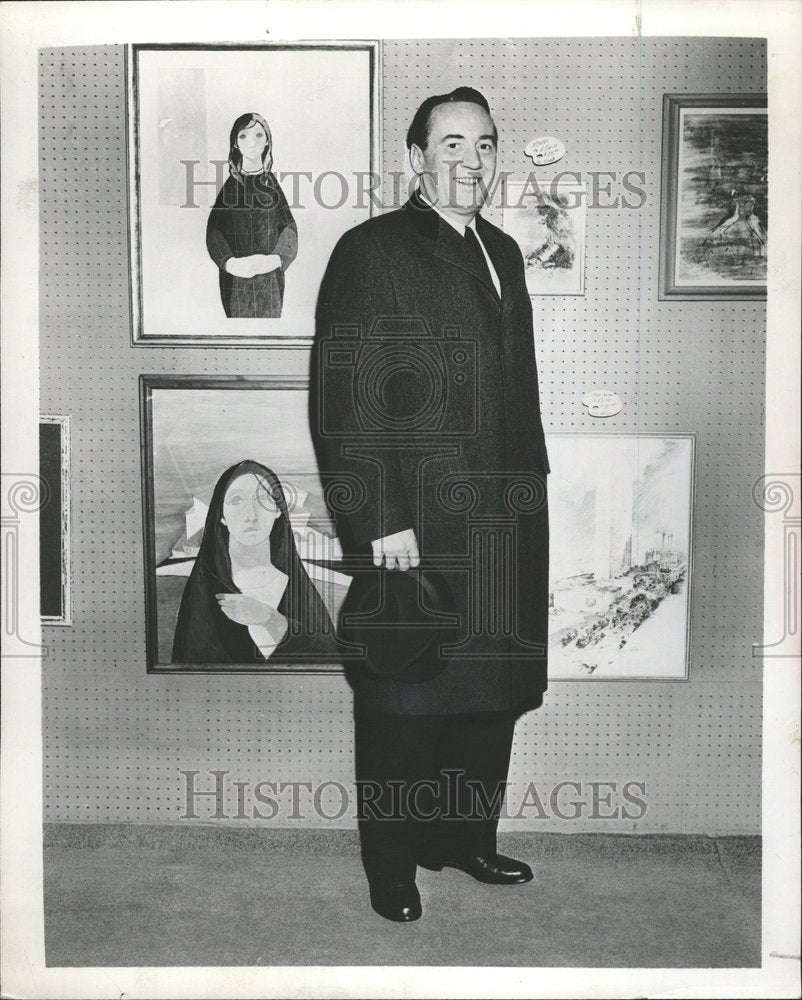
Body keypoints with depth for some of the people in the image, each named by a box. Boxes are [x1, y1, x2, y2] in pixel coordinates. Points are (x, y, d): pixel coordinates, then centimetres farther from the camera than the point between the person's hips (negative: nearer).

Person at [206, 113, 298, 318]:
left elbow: (289, 227, 0)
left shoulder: (274, 182, 7)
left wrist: (277, 258, -20)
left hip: (270, 273, 1)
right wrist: (229, 262, -22)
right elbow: (214, 229, -4)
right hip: (235, 275, 0)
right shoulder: (228, 183, 4)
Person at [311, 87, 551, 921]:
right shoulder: (369, 251, -7)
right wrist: (376, 516, -18)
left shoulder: (503, 253, 15)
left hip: (503, 518, 7)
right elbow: (340, 399, -13)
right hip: (411, 522, -7)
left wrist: (531, 491, 12)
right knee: (404, 701, 7)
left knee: (491, 691, 15)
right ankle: (392, 865, 26)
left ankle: (466, 837, 35)